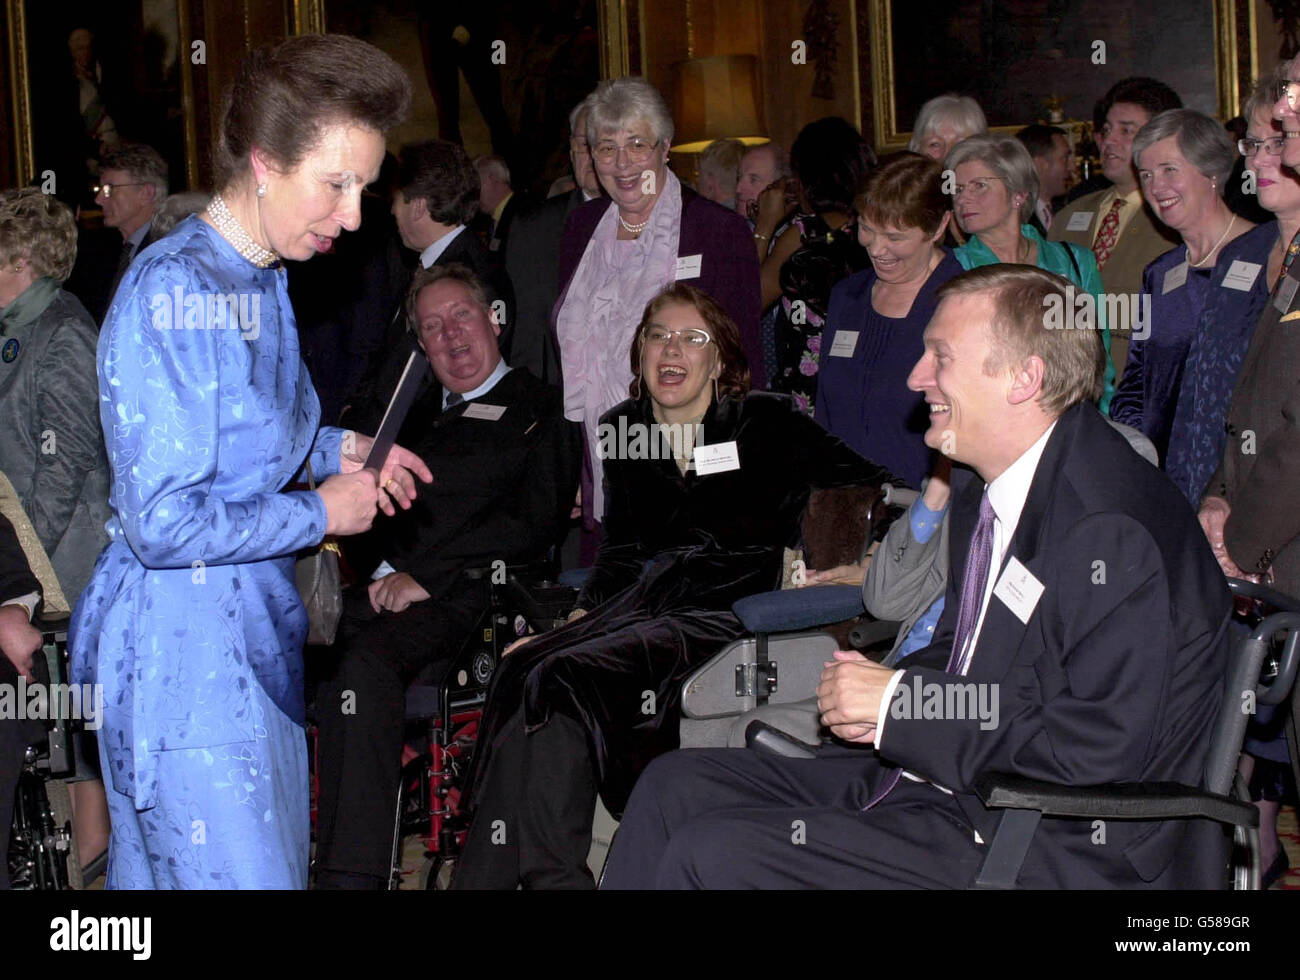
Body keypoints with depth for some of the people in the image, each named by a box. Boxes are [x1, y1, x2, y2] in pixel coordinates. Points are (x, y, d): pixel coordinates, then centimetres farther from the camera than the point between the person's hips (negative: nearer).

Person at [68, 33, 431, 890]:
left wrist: (338, 450, 9)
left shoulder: (261, 281, 10)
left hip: (253, 632, 10)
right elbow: (163, 524, -24)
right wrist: (320, 513, -12)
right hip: (188, 650, -9)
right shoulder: (173, 295, -20)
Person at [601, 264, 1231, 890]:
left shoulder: (1116, 529, -22)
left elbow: (1103, 750, -26)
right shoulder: (982, 485, 10)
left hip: (1051, 857, -10)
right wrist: (876, 695, -2)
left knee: (711, 855, -18)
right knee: (675, 787, 7)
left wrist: (902, 703, -19)